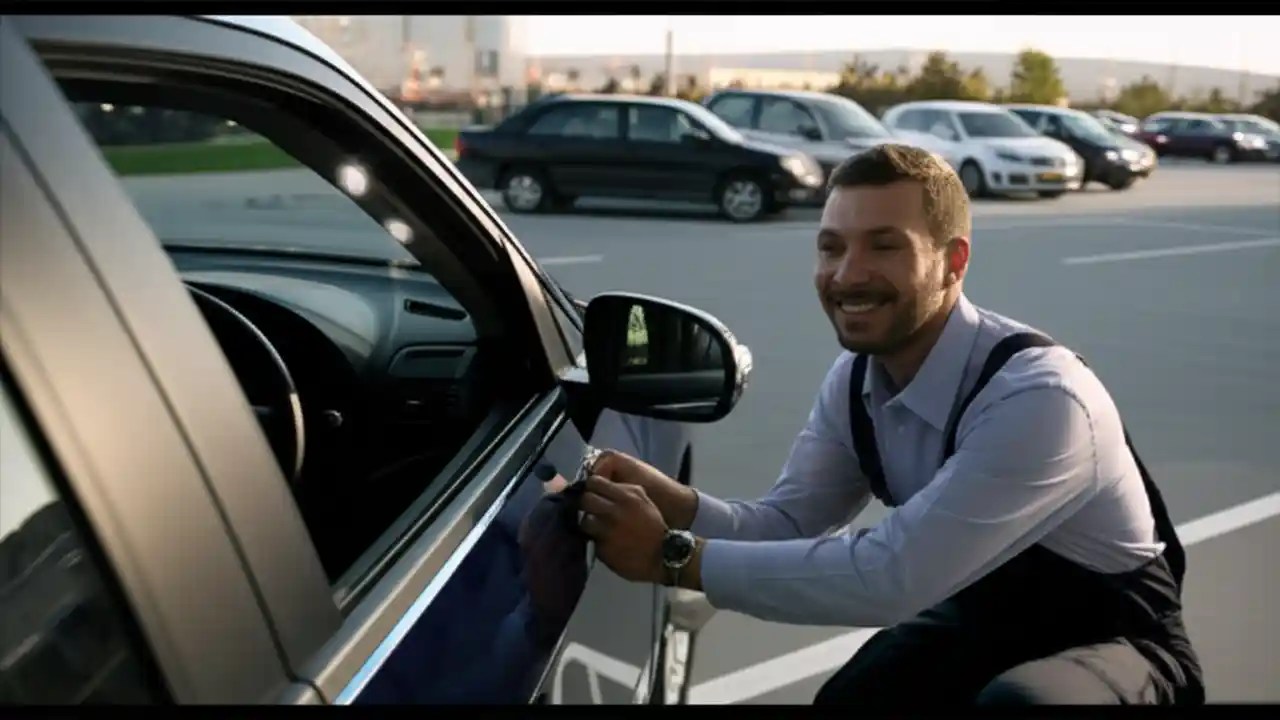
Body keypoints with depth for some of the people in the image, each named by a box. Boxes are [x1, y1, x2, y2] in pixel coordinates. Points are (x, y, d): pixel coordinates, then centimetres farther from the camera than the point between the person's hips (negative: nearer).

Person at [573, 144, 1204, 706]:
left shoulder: (1039, 399, -33)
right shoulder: (855, 379, -8)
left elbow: (893, 576, -37)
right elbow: (787, 523, -4)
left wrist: (675, 557, -35)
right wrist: (672, 503, -25)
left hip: (1113, 640, -6)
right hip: (982, 619, 7)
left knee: (1016, 700, -34)